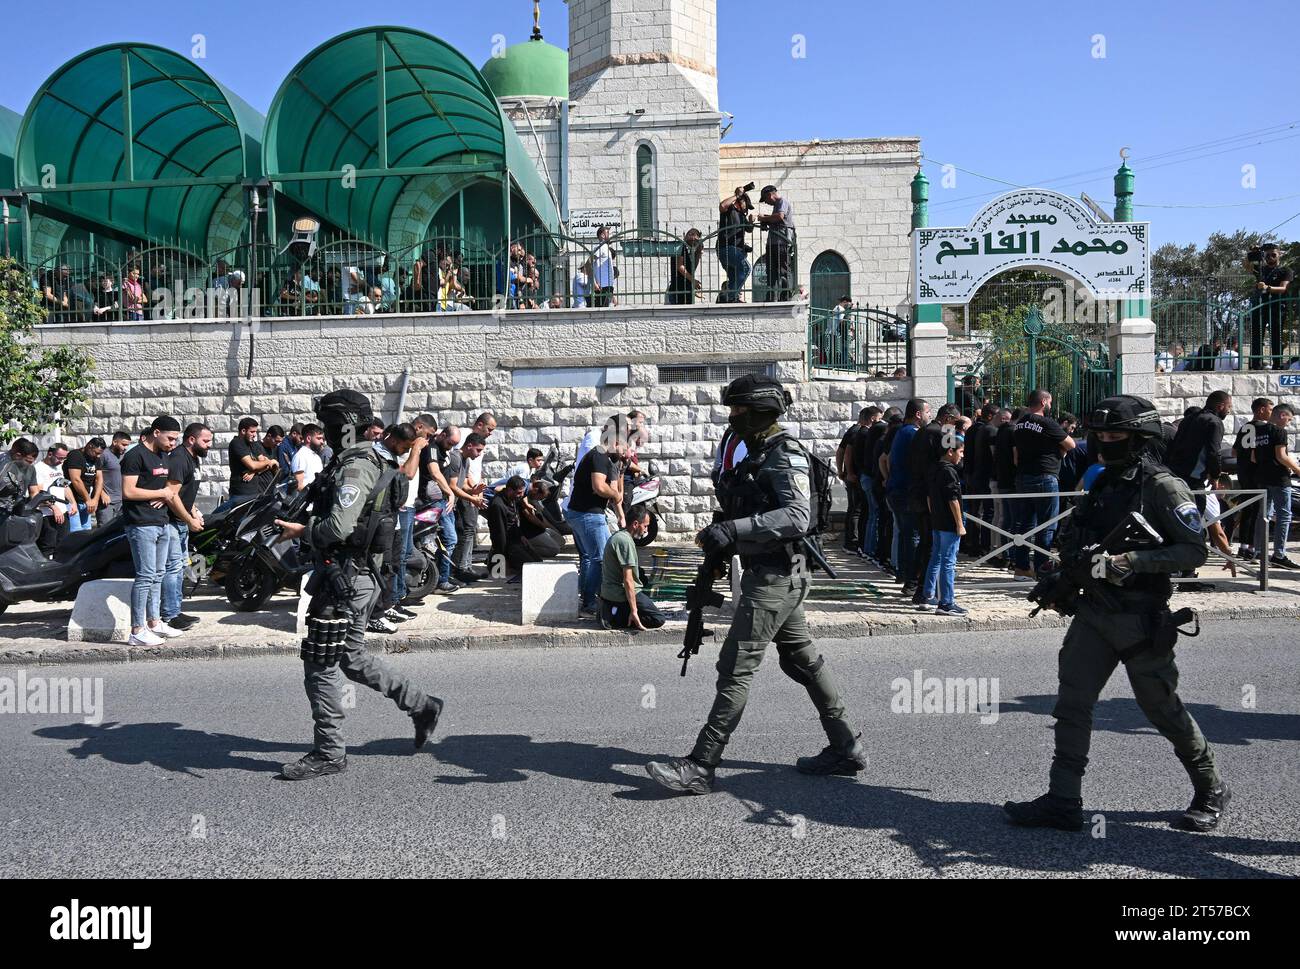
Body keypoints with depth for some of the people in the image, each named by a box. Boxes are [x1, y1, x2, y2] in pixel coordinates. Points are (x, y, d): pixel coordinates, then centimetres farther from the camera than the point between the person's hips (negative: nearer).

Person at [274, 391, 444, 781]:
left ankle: (328, 753, 11)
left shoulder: (357, 467, -18)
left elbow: (338, 527, -26)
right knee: (351, 656, 20)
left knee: (321, 665, -1)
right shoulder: (373, 461, 14)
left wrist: (302, 530, -9)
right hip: (360, 574, 10)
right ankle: (421, 705, 25)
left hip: (344, 578, -10)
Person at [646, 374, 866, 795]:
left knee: (736, 668, -8)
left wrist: (734, 529, -35)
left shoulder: (786, 456, -15)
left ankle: (701, 766, -4)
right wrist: (724, 538, 11)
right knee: (803, 660, 16)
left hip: (773, 579, -10)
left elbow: (797, 516, -29)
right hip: (772, 575, 10)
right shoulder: (758, 454, 14)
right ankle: (846, 748, 26)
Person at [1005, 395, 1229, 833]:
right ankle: (1063, 803, 5)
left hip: (1141, 619, -7)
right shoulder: (1102, 483, 12)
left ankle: (1211, 792, 31)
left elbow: (1195, 551, -16)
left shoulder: (1162, 487, -11)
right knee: (1071, 703, 0)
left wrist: (1133, 561, -26)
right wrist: (1068, 572, 7)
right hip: (1094, 612, 7)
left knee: (1162, 708, 7)